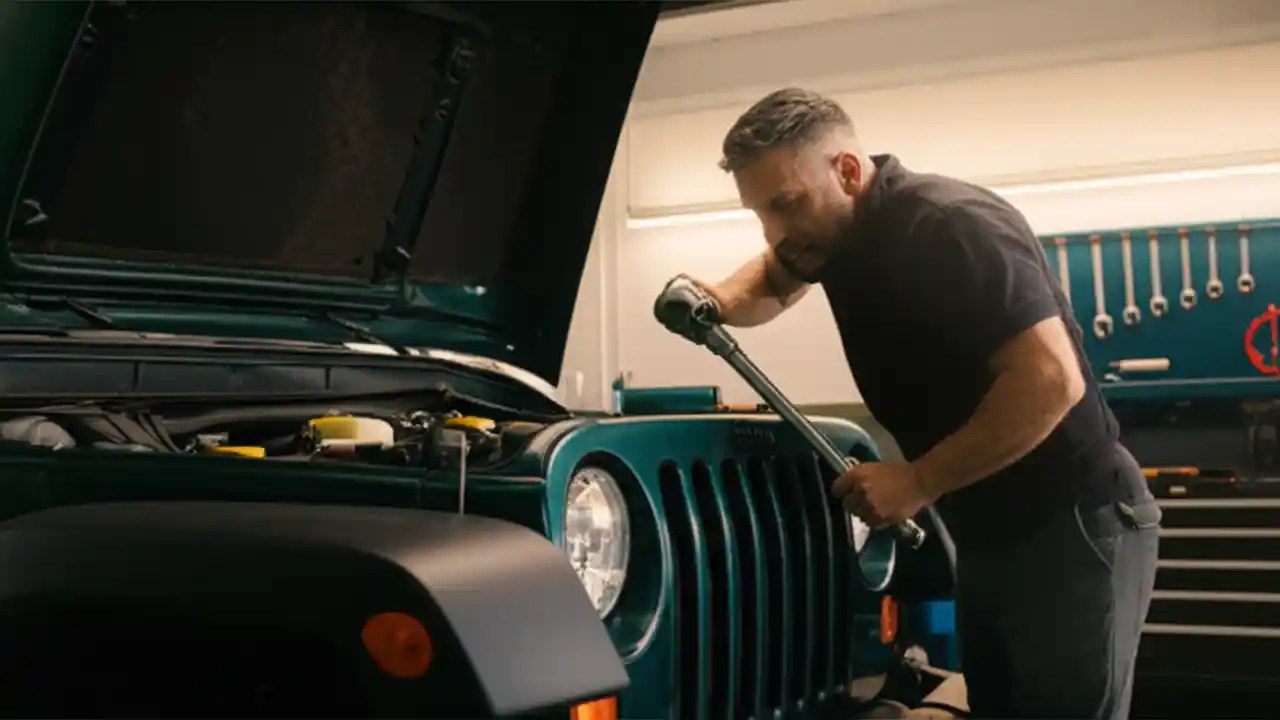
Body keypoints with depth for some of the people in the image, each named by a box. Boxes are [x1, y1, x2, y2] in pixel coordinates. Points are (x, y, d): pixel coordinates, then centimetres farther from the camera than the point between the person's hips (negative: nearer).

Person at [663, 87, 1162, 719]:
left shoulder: (952, 226, -23)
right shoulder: (833, 229, 3)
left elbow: (1052, 381, -30)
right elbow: (773, 282, 25)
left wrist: (919, 481, -26)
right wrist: (725, 301, 1)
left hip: (1073, 527, -9)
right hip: (985, 533, 9)